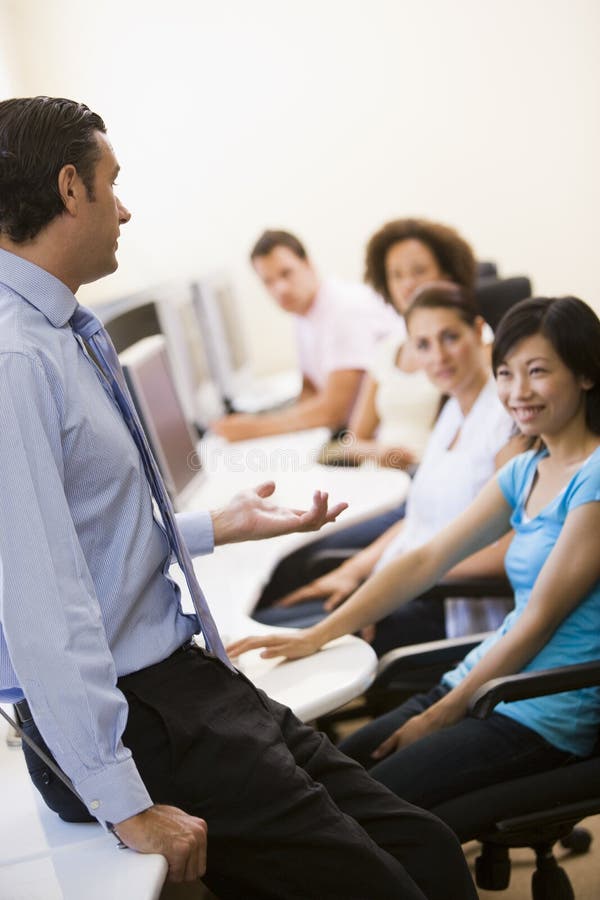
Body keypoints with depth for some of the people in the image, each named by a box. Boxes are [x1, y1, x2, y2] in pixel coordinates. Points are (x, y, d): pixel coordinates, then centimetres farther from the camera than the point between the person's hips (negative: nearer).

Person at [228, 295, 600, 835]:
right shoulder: (527, 472, 11)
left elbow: (539, 620, -15)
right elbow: (427, 560, 7)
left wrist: (436, 718, -8)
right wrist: (316, 636, -1)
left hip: (542, 720, -8)